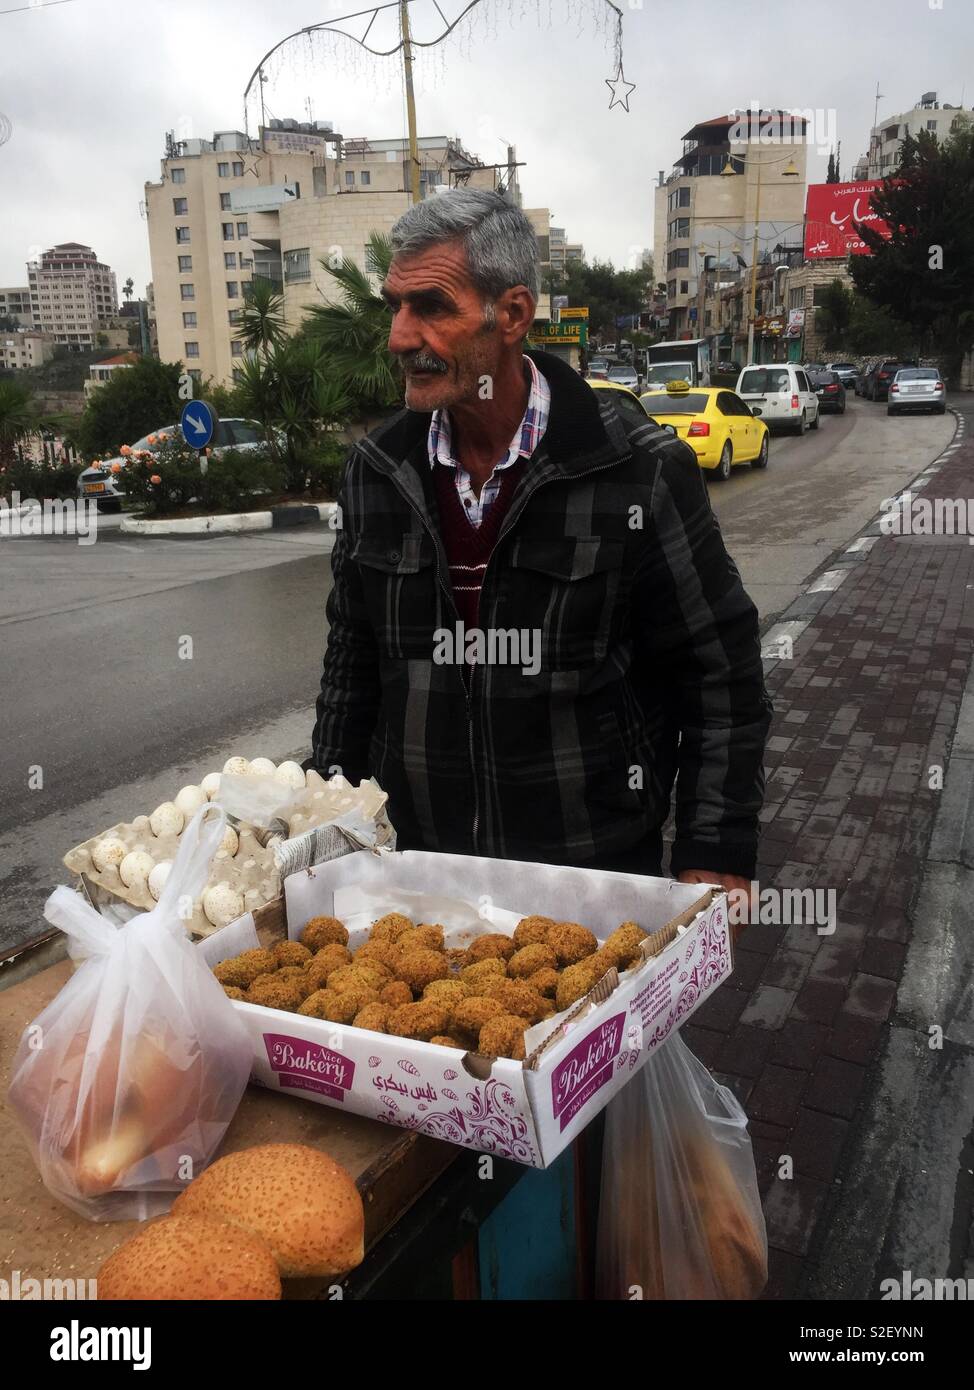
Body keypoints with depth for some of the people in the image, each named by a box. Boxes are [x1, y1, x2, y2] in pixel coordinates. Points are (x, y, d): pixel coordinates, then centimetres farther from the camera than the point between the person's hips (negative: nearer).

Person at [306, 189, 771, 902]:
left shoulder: (642, 473, -13)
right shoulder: (377, 471, 0)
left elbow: (722, 678, -8)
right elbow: (352, 664, 10)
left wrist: (715, 863, -11)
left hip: (598, 871, -3)